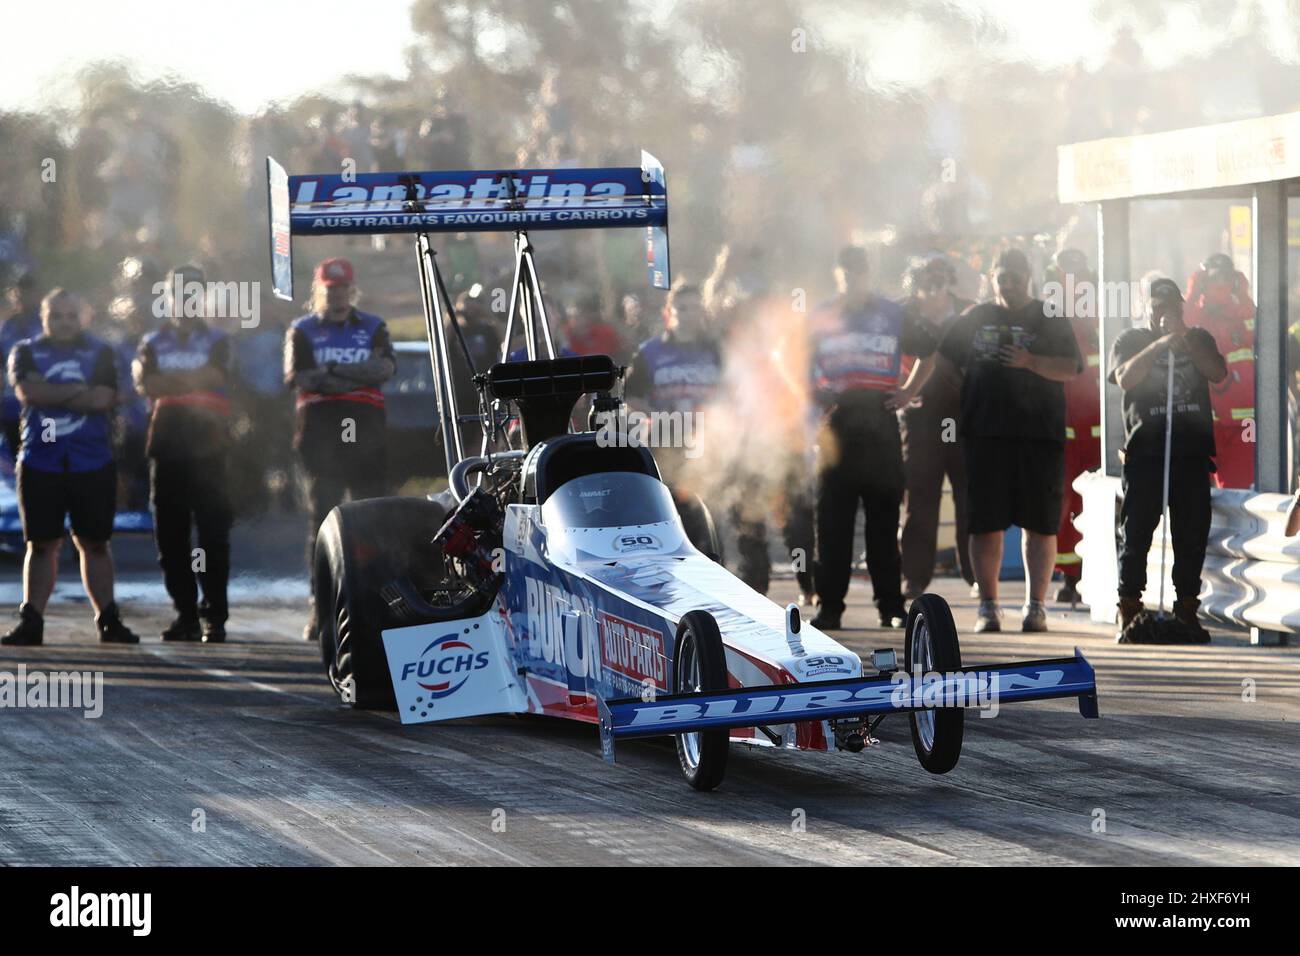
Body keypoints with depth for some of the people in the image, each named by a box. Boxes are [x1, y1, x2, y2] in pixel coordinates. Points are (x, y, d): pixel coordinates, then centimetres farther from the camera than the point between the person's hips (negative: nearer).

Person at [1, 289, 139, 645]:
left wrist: (50, 394, -8)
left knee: (94, 543, 5)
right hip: (40, 462, 0)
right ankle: (31, 622, 1)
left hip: (92, 463, 1)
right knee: (41, 544, 0)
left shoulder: (99, 352, 9)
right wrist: (79, 391, -10)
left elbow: (105, 398, -8)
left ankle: (108, 620, 9)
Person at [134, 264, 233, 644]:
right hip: (167, 442, 2)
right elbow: (145, 384, -4)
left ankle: (214, 614, -4)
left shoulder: (217, 340, 10)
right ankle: (185, 613, 8)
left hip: (207, 442, -2)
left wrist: (167, 382, -5)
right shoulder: (153, 342, 15)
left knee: (213, 531, -6)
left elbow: (214, 377, -10)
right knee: (170, 533, 2)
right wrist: (192, 380, -12)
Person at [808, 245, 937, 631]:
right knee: (833, 519, -3)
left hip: (880, 421, 0)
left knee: (884, 519, 2)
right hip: (837, 422, 0)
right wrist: (817, 395, -1)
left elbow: (927, 352, 21)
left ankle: (891, 606, 5)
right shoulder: (821, 317, 11)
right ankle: (828, 605, -1)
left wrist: (909, 392, 9)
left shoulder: (892, 315, 11)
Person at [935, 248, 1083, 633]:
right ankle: (988, 605, 6)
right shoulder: (975, 319, 15)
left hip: (1040, 433, -1)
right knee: (985, 524, 0)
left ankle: (1035, 604, 5)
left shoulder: (1049, 319, 8)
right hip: (985, 435, 2)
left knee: (1040, 525, 0)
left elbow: (1070, 368, -3)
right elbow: (944, 363, 19)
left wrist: (1030, 361, -16)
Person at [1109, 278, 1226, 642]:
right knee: (1136, 533, -4)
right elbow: (1125, 378, -7)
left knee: (1192, 535, 2)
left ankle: (1187, 611, 8)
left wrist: (1184, 338, -9)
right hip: (1145, 451, -2)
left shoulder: (1199, 339, 17)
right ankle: (1129, 612, 0)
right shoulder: (1130, 340, 11)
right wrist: (1159, 346, -16)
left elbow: (1218, 373, -1)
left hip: (1192, 452, 2)